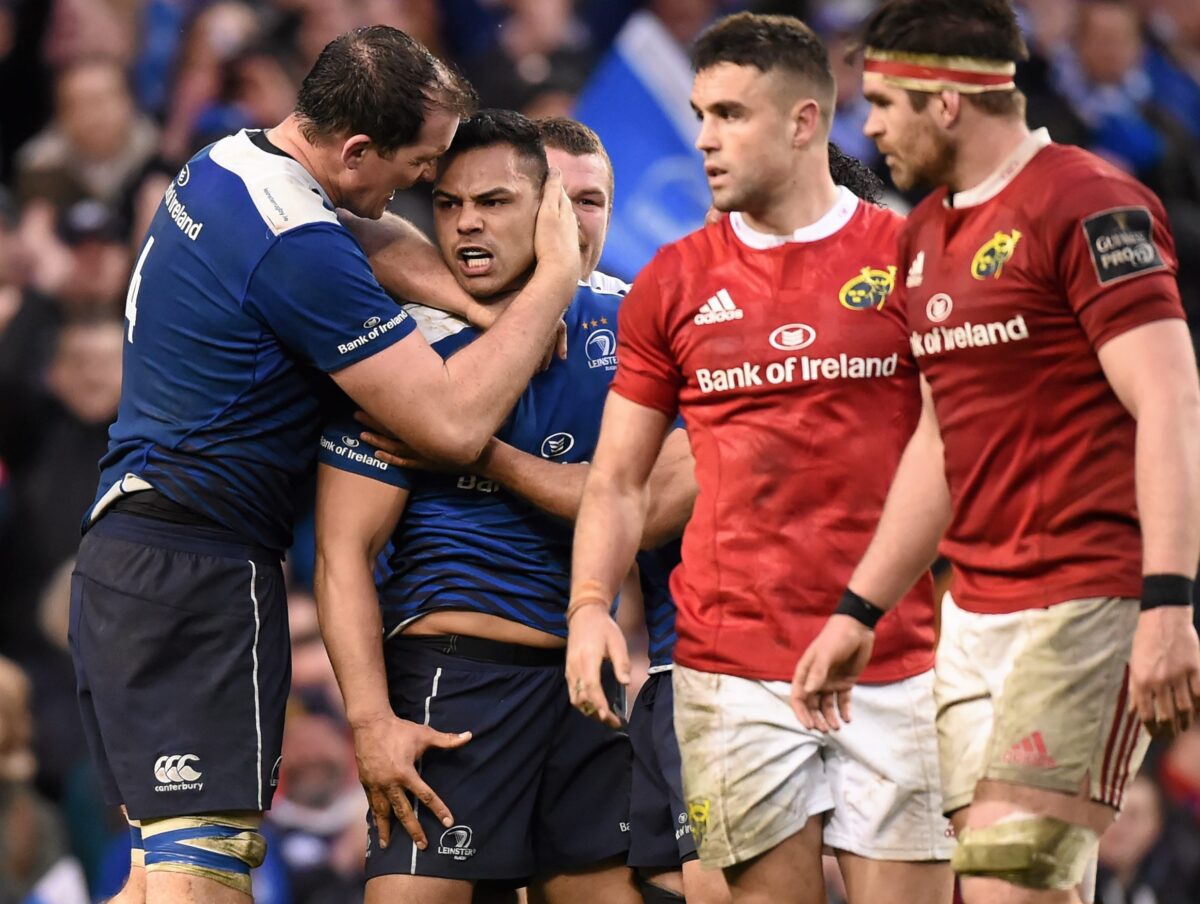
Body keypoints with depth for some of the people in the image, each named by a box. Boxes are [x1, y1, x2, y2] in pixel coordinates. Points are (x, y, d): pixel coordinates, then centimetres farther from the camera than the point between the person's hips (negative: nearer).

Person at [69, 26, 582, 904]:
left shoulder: (221, 166, 10)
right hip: (201, 570, -10)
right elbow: (454, 422, -19)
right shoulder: (298, 245, -20)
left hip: (125, 554, 10)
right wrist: (555, 280, -10)